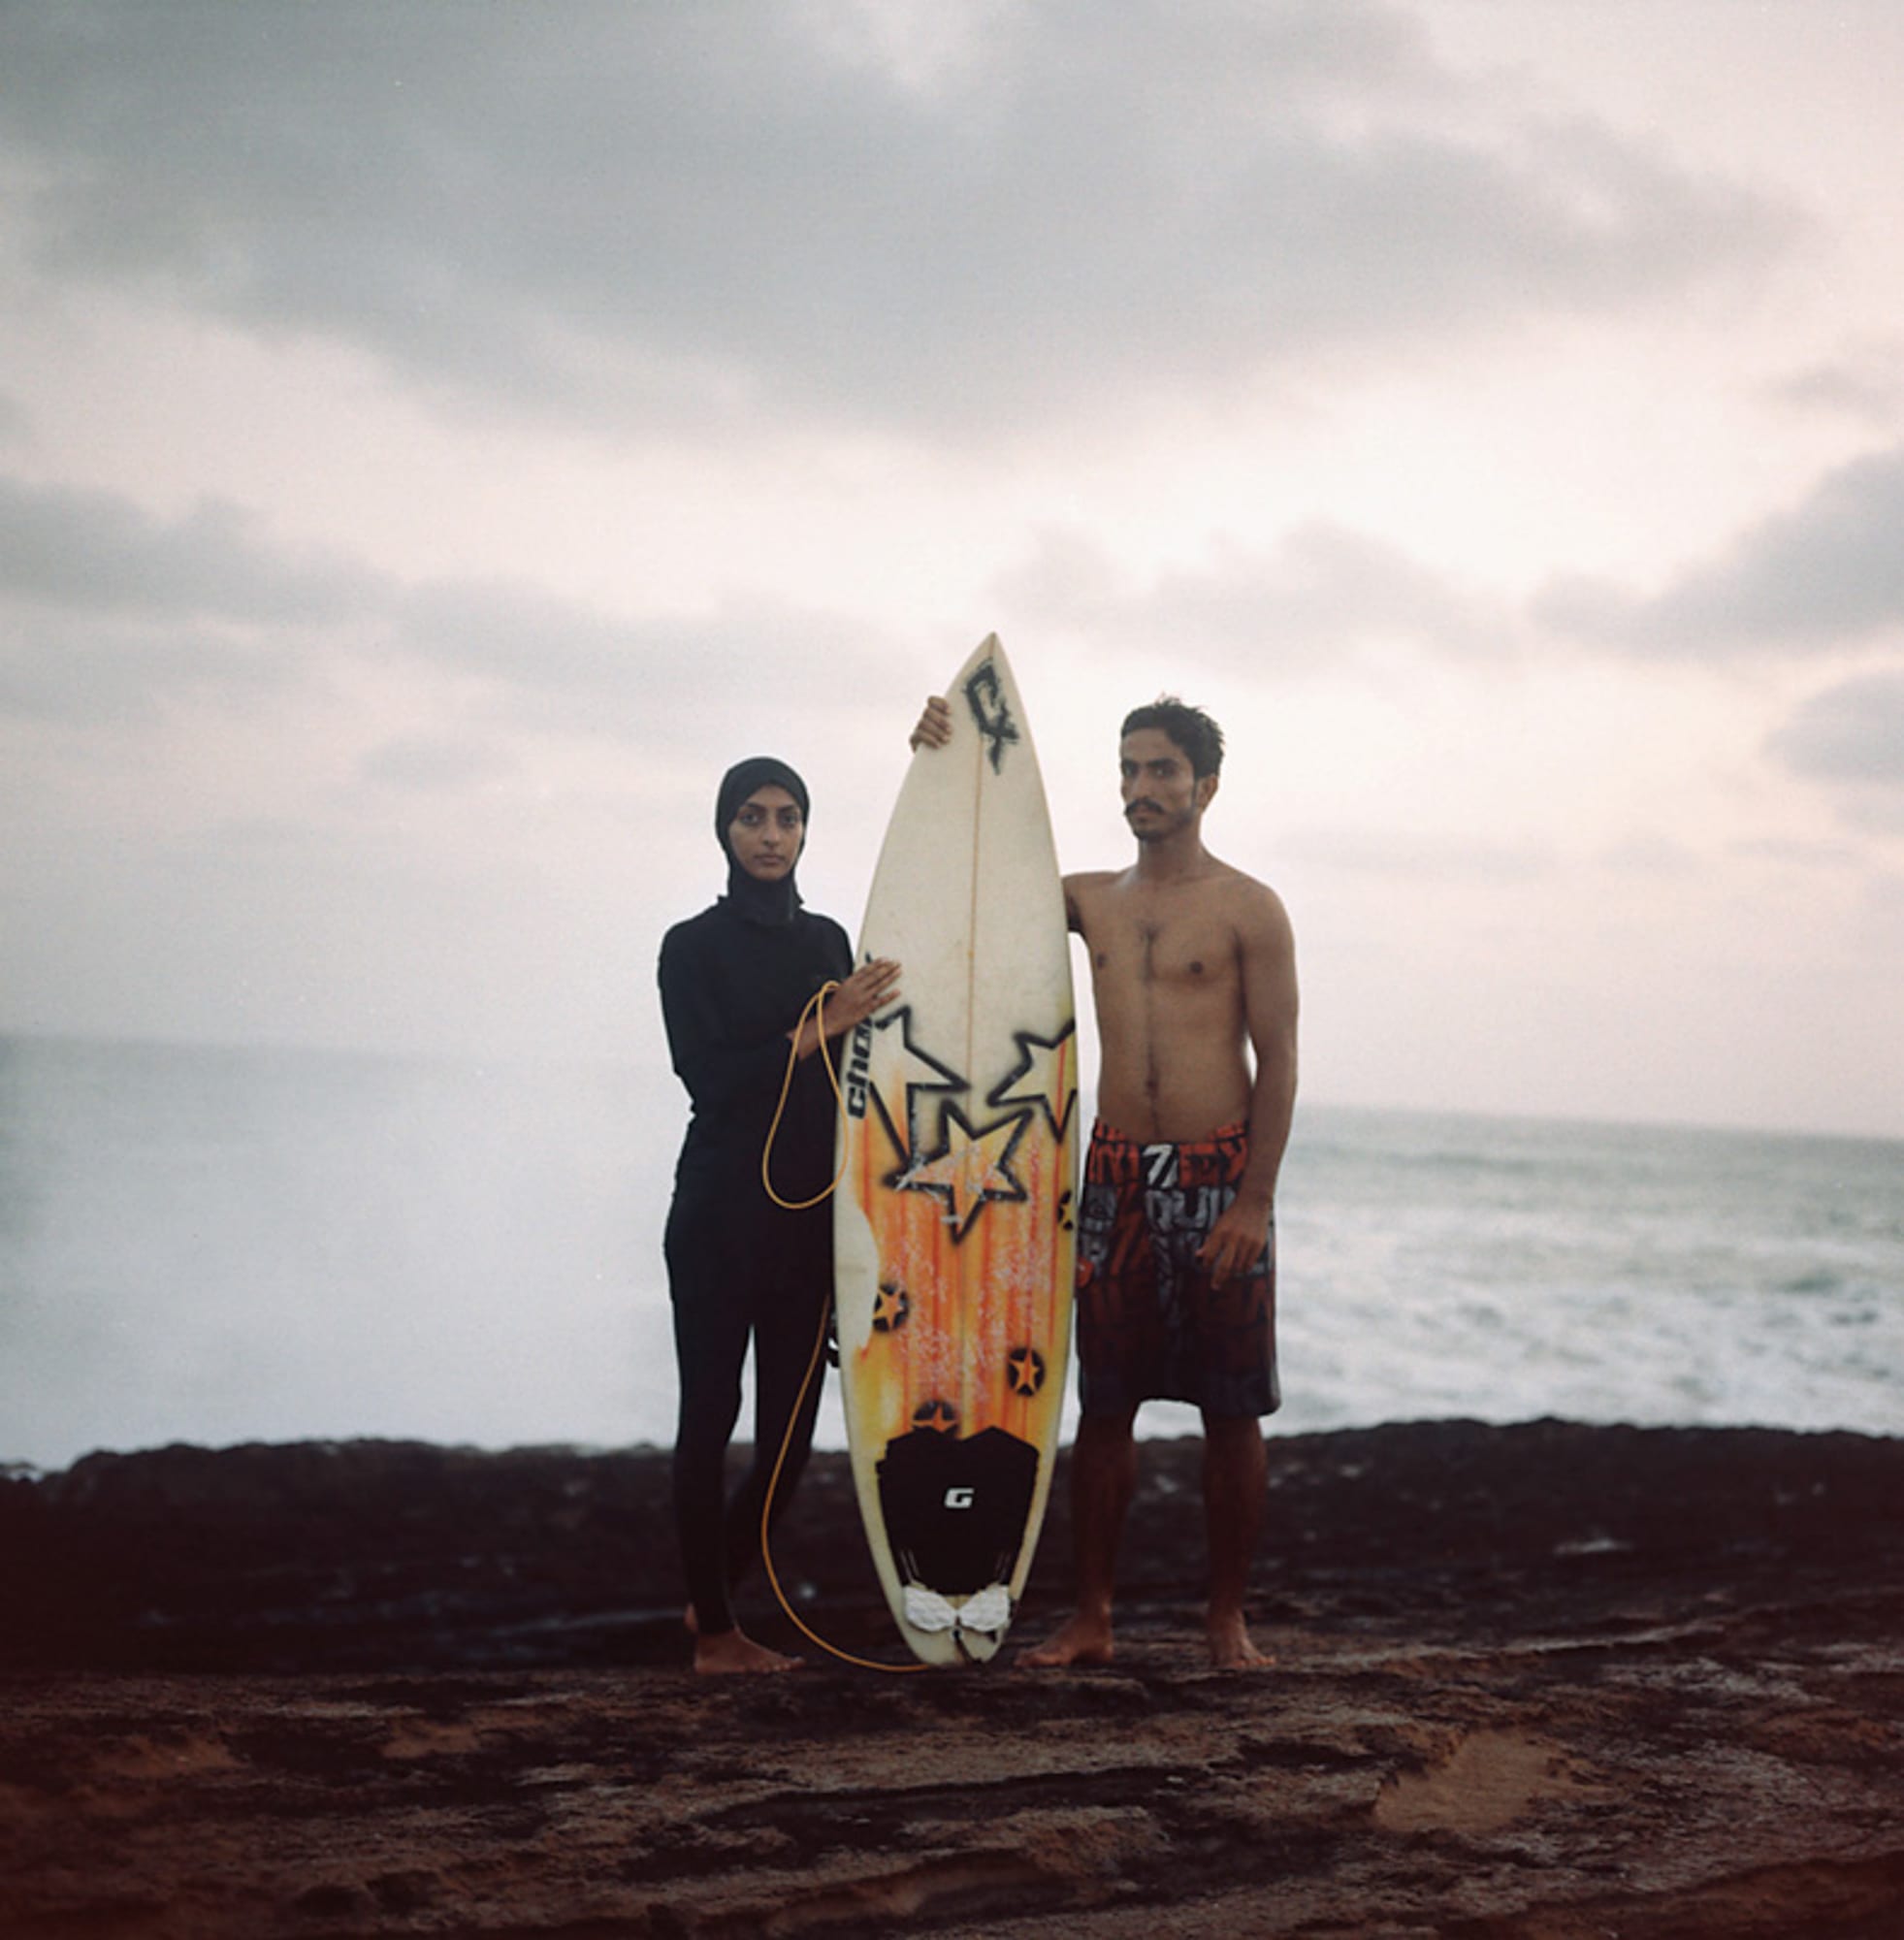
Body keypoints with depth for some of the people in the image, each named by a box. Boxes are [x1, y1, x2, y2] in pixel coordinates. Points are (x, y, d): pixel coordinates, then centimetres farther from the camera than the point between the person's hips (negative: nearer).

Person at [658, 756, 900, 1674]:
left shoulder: (828, 940, 12)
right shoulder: (692, 946, -2)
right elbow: (707, 1077, -13)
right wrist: (820, 1028, -18)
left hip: (809, 1212, 5)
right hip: (721, 1210, -5)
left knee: (790, 1426, 5)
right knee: (711, 1415, -4)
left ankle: (713, 1592, 26)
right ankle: (713, 1630, 7)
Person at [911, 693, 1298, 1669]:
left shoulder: (1247, 909, -1)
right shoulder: (1091, 900, 11)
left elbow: (1277, 1060, -5)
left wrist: (1256, 1201, -12)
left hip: (1219, 1177, -3)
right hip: (1117, 1176, 3)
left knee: (1231, 1412, 2)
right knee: (1103, 1404, 4)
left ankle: (1227, 1617, 12)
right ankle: (1090, 1617, 11)